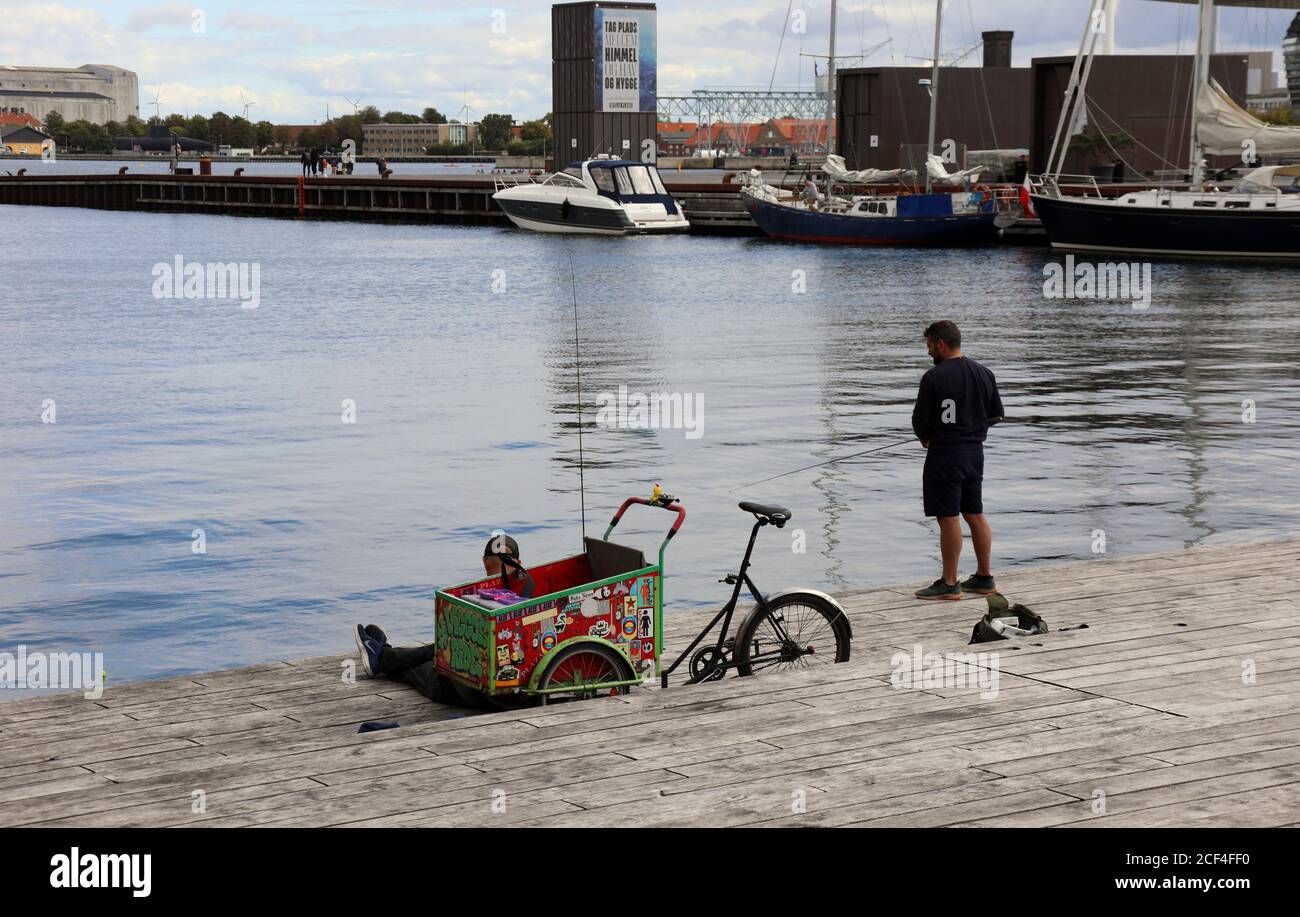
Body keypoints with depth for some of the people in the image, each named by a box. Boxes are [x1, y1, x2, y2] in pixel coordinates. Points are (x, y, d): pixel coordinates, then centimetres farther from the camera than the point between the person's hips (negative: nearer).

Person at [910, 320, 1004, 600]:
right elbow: (996, 415, 14)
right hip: (975, 451, 8)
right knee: (975, 514, 14)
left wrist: (925, 438, 9)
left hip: (945, 453, -7)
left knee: (948, 517, -4)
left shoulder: (935, 377, -14)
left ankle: (949, 584, 0)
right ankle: (984, 577, 20)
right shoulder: (984, 374, 8)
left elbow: (920, 420, -11)